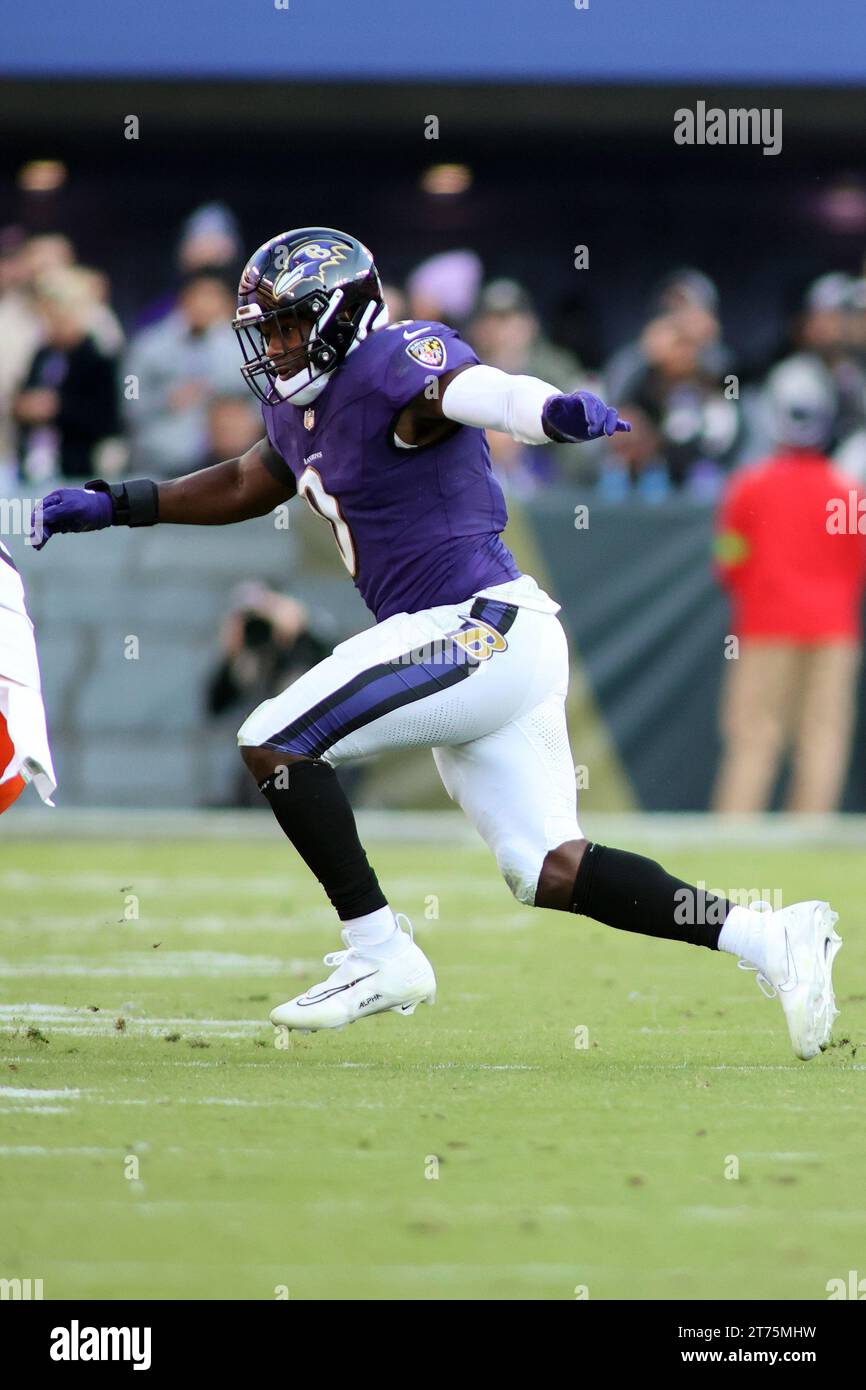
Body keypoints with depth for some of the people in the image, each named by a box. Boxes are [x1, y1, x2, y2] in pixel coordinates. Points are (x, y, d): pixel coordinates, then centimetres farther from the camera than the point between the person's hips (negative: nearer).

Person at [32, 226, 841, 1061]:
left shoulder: (396, 361, -11)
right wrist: (113, 507, 33)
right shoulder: (301, 405, 18)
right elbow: (246, 487, 36)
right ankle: (772, 940, 9)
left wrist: (557, 413, -54)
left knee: (274, 743, -9)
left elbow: (483, 392, -32)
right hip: (490, 649, 10)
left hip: (483, 628, -10)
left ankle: (380, 955, -6)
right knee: (550, 873, 8)